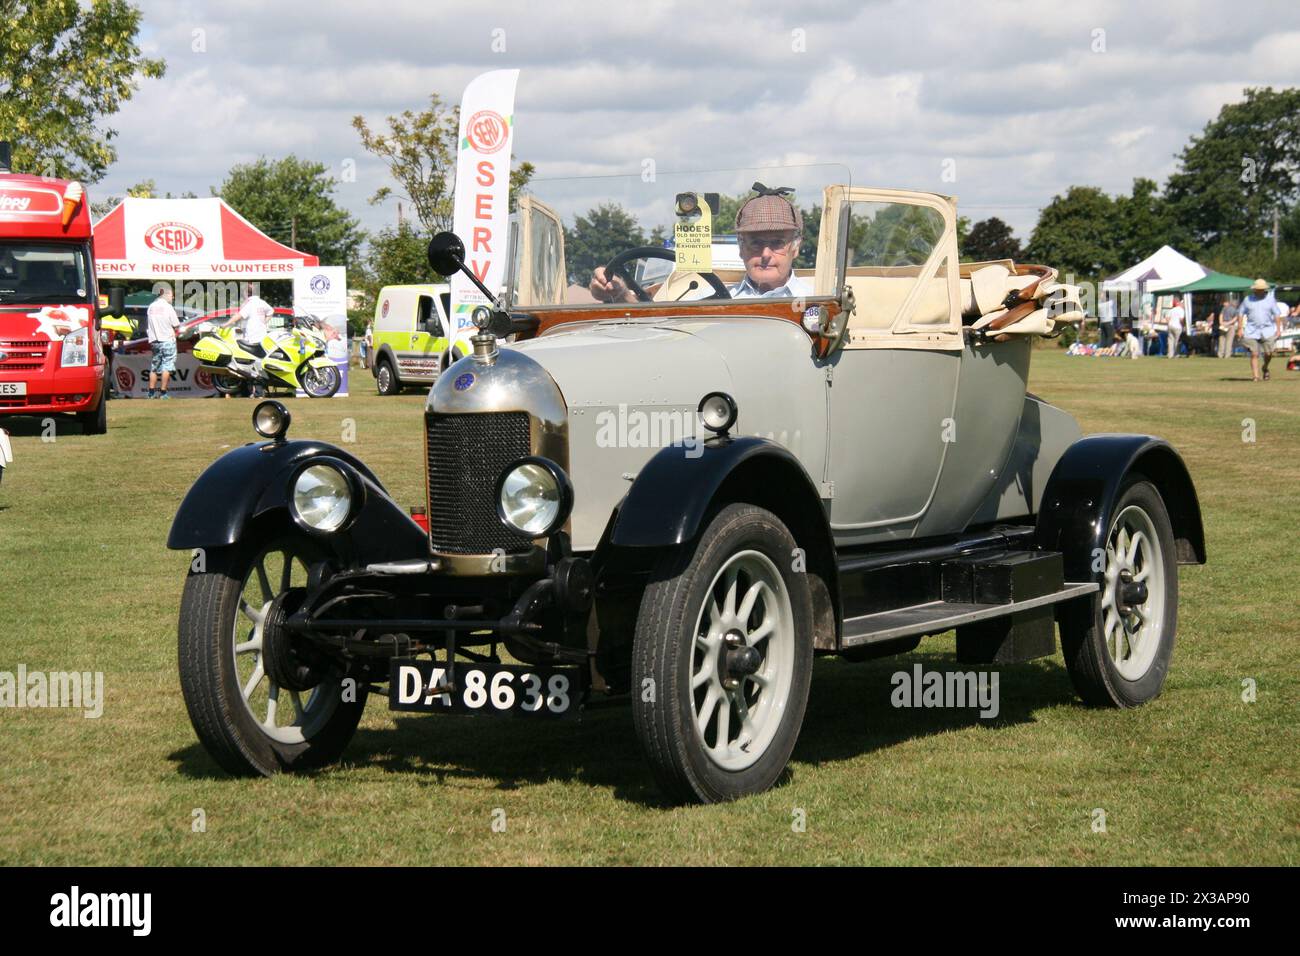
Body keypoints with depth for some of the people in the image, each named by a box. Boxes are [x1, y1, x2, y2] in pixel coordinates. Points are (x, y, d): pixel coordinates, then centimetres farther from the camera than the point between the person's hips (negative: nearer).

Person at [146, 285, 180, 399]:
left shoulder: (151, 306, 7)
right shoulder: (167, 307, -11)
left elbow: (148, 323, 13)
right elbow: (176, 325, -9)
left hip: (154, 341, 6)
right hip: (167, 340, -6)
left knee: (154, 367, 12)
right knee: (167, 366, -3)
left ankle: (152, 392, 13)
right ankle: (163, 392, -6)